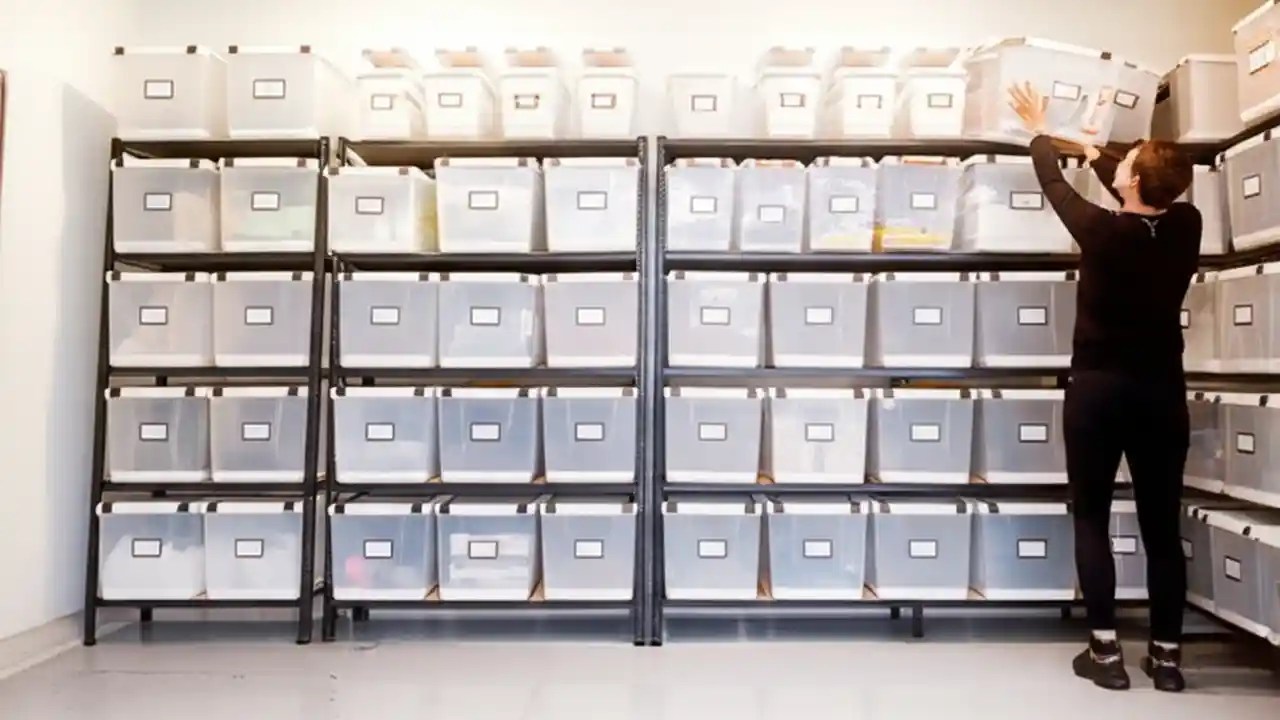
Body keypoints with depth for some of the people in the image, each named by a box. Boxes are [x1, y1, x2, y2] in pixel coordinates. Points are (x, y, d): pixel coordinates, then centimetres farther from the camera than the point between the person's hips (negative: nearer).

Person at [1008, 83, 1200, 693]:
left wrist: (1039, 130, 22)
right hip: (1161, 390, 4)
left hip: (1099, 388, -4)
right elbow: (1146, 206, 20)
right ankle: (1166, 656, 18)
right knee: (1162, 525, 11)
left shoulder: (1102, 231, -13)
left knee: (1091, 519, 7)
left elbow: (1055, 188, 3)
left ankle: (1105, 652, 7)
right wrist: (1096, 157, 36)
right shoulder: (1186, 227, -1)